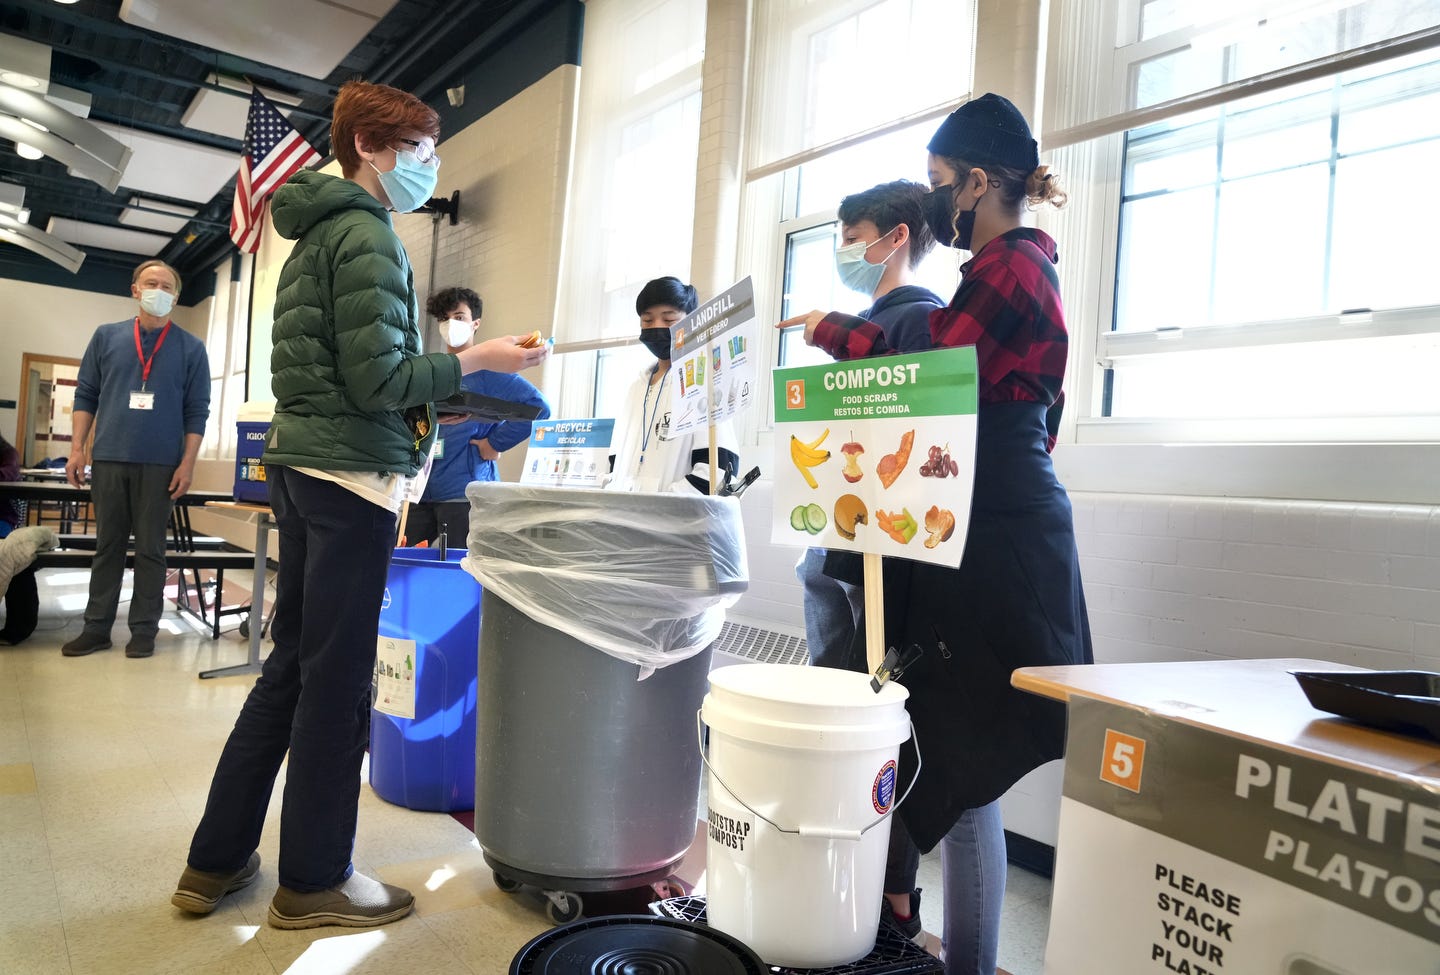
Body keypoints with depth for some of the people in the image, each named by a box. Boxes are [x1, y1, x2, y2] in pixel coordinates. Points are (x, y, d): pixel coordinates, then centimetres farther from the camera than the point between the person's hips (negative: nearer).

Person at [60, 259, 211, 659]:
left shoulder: (191, 348, 4)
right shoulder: (106, 337, 9)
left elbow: (197, 411, 2)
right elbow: (85, 395, 10)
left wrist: (188, 463, -6)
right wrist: (77, 449, 2)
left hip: (160, 465, -2)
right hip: (108, 460, 2)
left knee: (150, 550, 4)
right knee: (107, 546, 9)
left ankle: (144, 629, 11)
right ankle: (97, 627, 16)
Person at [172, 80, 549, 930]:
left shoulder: (315, 237, 21)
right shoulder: (368, 235, -10)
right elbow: (377, 380, -17)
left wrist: (433, 405, 22)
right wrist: (474, 360, -9)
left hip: (303, 468, 10)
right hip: (353, 474, -10)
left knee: (292, 665, 15)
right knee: (338, 678, -2)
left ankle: (218, 861, 24)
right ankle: (314, 882, 12)